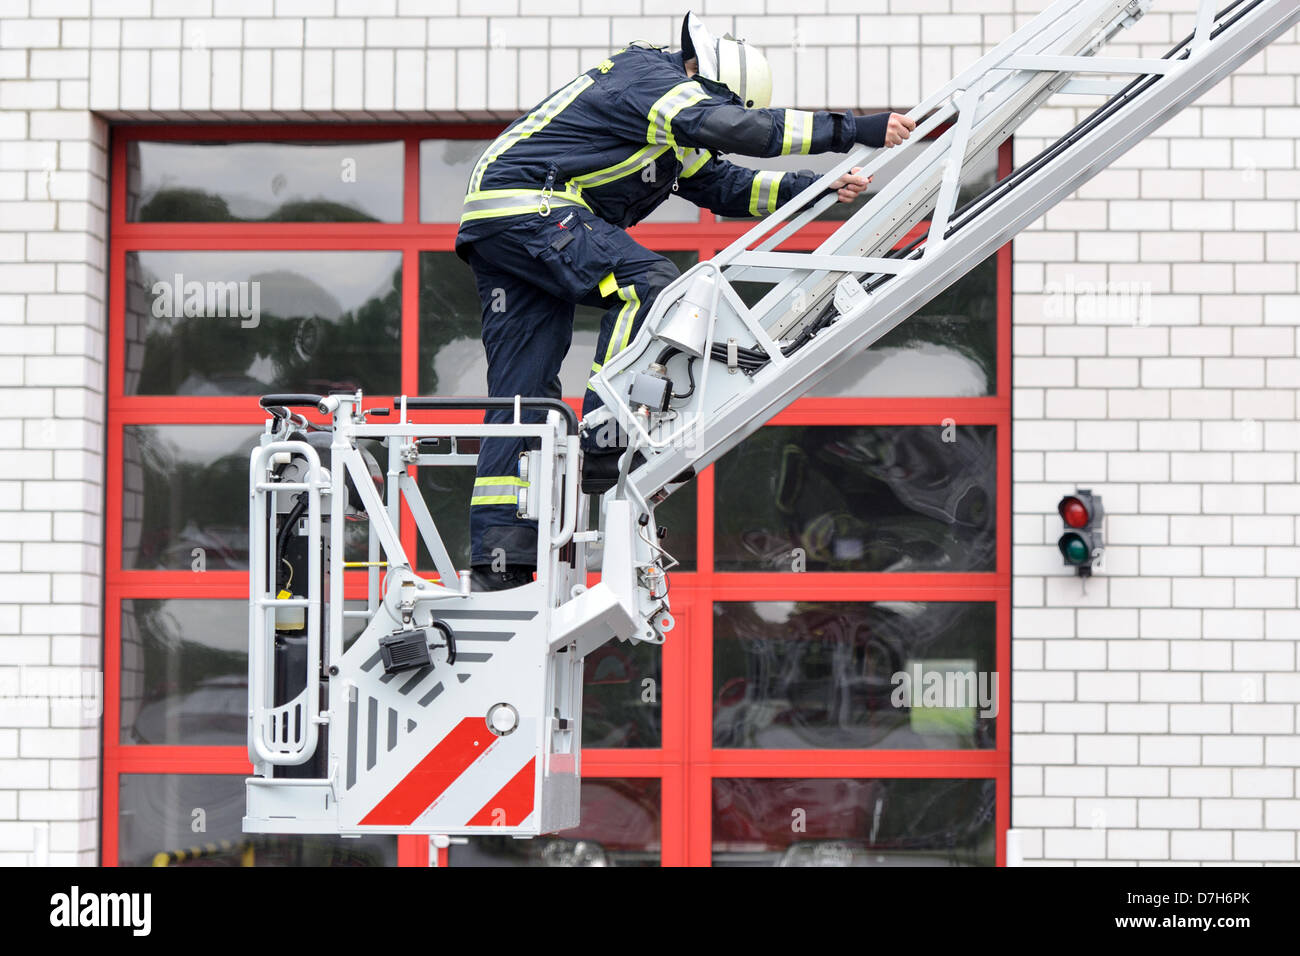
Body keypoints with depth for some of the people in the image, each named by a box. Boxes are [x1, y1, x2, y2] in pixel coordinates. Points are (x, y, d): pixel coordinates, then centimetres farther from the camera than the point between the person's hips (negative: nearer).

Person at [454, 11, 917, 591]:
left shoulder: (670, 128, 23)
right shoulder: (652, 81, -9)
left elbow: (724, 186, 26)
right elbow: (737, 129, -22)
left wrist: (815, 186, 16)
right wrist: (853, 130, -22)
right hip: (527, 204, -10)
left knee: (523, 390, 4)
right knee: (648, 285, -18)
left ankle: (497, 560, 0)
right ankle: (606, 448, -20)